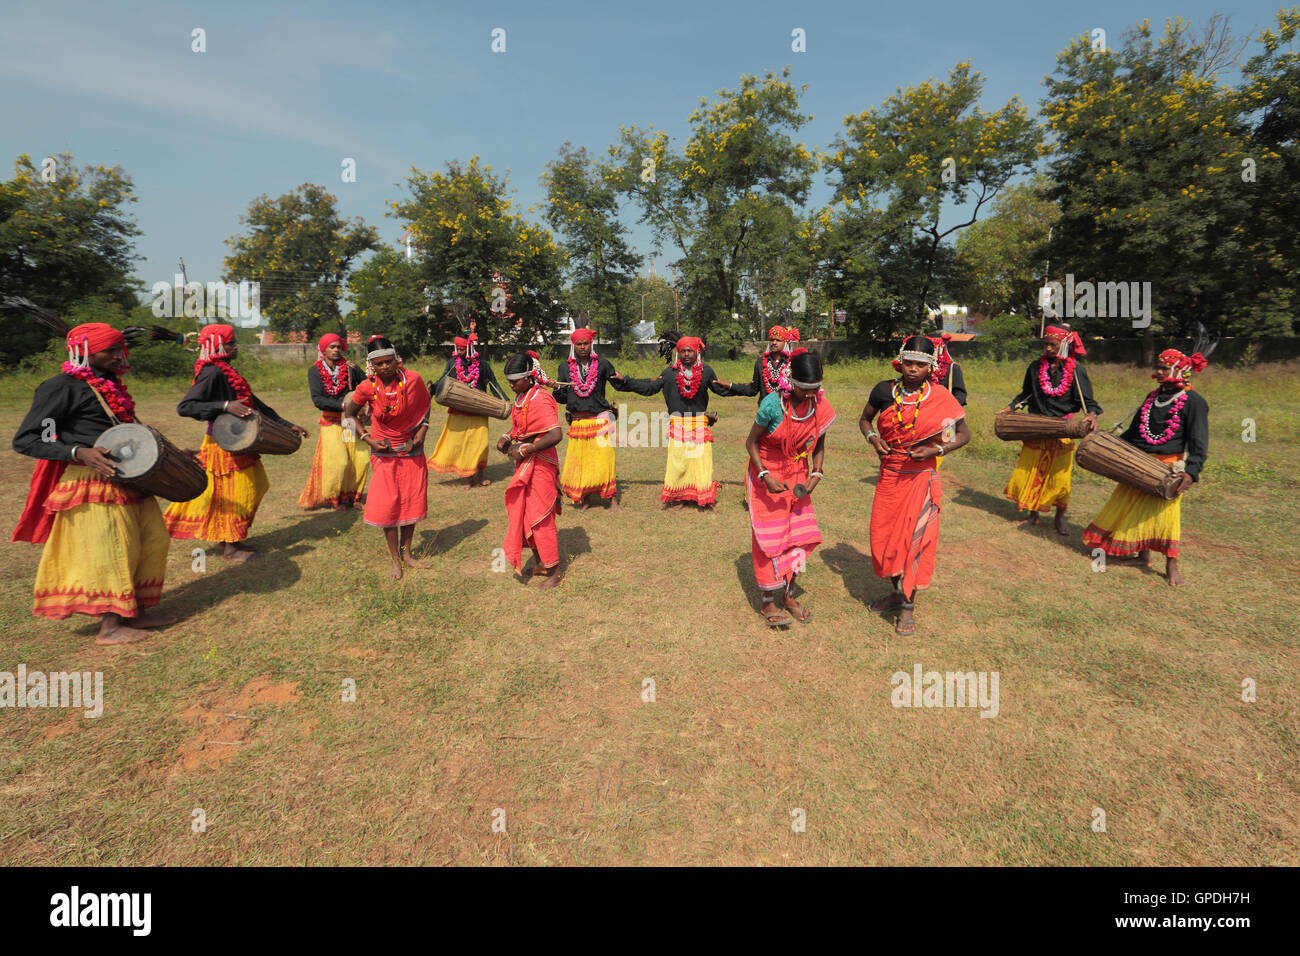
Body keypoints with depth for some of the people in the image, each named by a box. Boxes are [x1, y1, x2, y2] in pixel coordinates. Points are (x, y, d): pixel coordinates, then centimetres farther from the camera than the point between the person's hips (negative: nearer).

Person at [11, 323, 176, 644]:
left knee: (153, 539, 10)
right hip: (91, 483, -9)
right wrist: (79, 453, -27)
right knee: (108, 549, -4)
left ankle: (136, 612, 22)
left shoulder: (110, 385, 14)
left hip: (126, 477, 9)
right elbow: (24, 440, -14)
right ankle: (110, 626, 8)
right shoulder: (63, 387, -11)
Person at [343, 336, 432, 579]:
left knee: (413, 502, 6)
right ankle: (395, 560, 13)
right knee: (388, 505, -2)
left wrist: (422, 431, -7)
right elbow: (349, 413, 3)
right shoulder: (367, 388, -14)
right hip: (384, 453, -1)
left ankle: (406, 554, 24)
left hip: (412, 451, 1)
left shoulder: (413, 379, -14)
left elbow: (425, 405, 5)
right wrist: (367, 439, -8)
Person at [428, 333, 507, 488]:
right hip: (458, 410, 1)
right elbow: (443, 381, 2)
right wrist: (432, 388, -18)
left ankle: (479, 475, 14)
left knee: (480, 442, -1)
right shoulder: (453, 362, 3)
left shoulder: (482, 363, 1)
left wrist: (504, 401, -2)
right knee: (458, 442, 0)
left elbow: (493, 384, 7)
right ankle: (467, 476, 10)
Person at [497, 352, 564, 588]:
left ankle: (554, 571, 15)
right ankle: (539, 564, 30)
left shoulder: (540, 400, -20)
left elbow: (555, 435, -30)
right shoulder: (521, 398, 9)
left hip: (540, 465, -9)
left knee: (540, 517, 0)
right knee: (523, 513, 15)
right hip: (525, 465, 9)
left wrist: (524, 450, -23)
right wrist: (507, 438, 3)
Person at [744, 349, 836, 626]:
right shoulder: (773, 403, -23)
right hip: (767, 475, -5)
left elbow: (818, 444, 6)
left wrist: (815, 474, -9)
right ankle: (768, 603, 12)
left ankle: (788, 595, 25)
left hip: (797, 476, 5)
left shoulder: (820, 404, -8)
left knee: (799, 535, 7)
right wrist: (765, 476, -22)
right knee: (770, 538, -1)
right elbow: (751, 442, -13)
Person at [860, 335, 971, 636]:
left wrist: (935, 450, -14)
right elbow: (864, 419, 13)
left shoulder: (940, 397, -7)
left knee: (913, 537, 0)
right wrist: (873, 438, -7)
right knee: (884, 535, 9)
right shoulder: (885, 390, -2)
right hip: (889, 475, 3)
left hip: (920, 476, -3)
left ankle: (908, 604, 14)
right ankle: (897, 591, 31)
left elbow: (964, 434, 1)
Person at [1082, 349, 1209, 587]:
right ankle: (1143, 555, 24)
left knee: (1165, 511, -7)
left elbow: (1199, 442, -11)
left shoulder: (1193, 402, -7)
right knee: (1137, 507, 10)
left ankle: (1172, 565, 5)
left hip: (1168, 468, -6)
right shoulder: (1153, 396, 12)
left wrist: (1192, 471, -22)